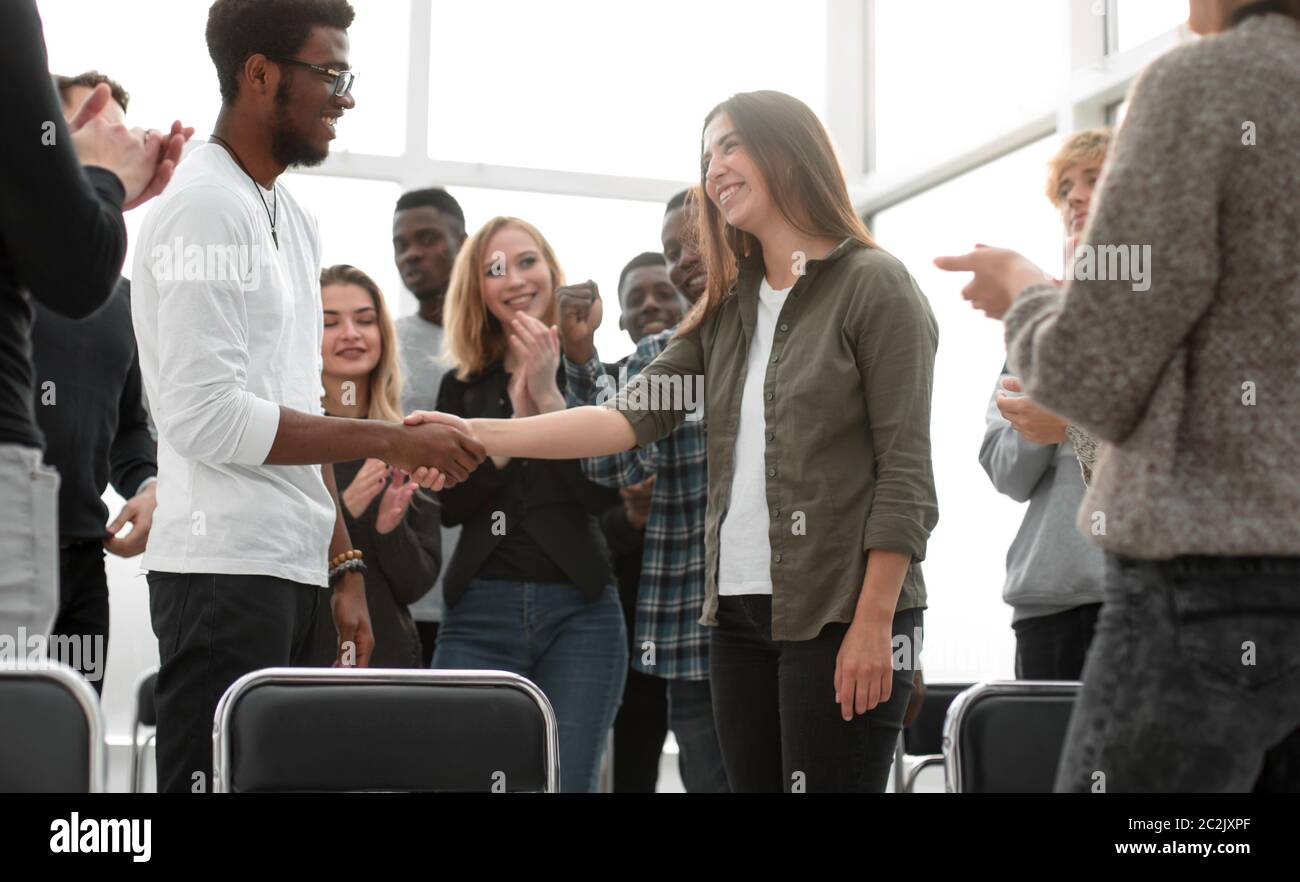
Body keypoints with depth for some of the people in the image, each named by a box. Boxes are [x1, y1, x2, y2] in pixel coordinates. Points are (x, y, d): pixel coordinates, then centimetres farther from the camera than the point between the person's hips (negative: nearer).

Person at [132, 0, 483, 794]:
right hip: (226, 570, -8)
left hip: (295, 571, 8)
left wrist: (344, 567, 15)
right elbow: (207, 414, -17)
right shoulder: (204, 209, -10)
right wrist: (390, 441, -14)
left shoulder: (294, 219, 17)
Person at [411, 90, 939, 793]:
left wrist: (873, 622, -15)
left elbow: (904, 473, -8)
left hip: (838, 611, -6)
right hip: (739, 610, 6)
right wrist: (477, 433, -6)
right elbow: (634, 414, 4)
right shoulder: (727, 307, 17)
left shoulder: (874, 286, -3)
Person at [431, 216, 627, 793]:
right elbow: (448, 505, 1)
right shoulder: (462, 387, 13)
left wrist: (548, 396, -13)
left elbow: (604, 493, -7)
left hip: (577, 611, -1)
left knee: (566, 783, -3)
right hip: (479, 612, 2)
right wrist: (515, 417, -9)